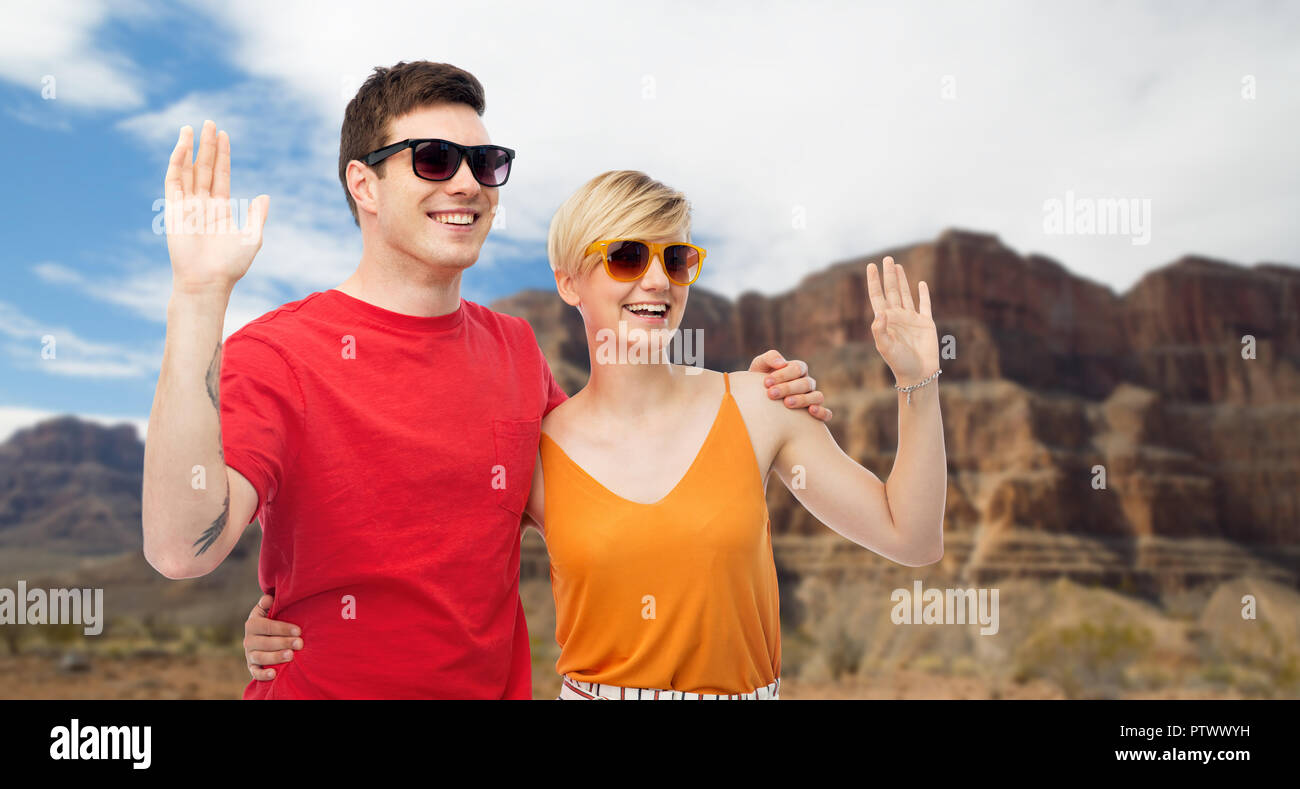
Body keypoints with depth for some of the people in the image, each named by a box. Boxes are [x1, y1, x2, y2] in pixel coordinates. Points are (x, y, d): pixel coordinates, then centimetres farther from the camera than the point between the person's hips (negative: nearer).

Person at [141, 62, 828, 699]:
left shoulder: (515, 350, 1)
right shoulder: (277, 357, -15)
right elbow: (181, 549, -29)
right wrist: (198, 300, -35)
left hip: (497, 682, 5)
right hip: (320, 683, -4)